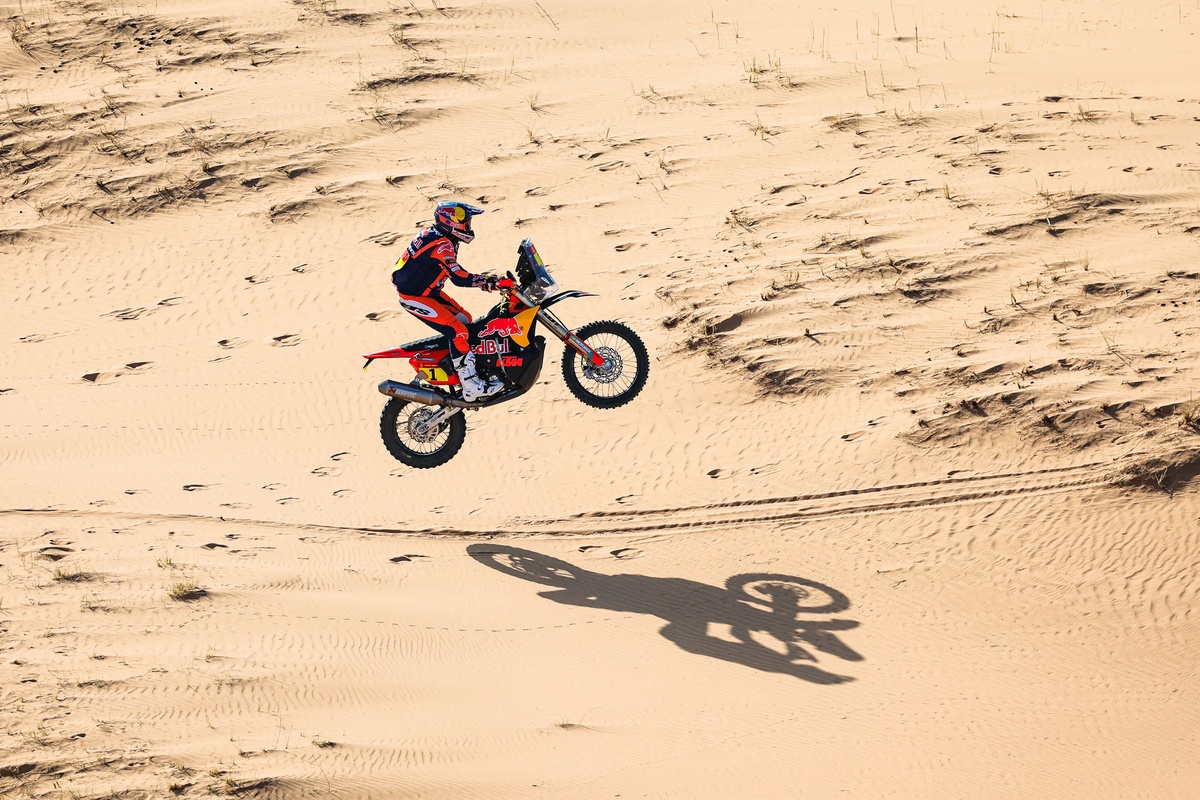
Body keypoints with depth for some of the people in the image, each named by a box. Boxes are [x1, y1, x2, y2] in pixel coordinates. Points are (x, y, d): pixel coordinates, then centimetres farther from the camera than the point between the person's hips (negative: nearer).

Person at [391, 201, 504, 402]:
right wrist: (488, 281, -27)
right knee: (457, 331, -18)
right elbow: (458, 278, -33)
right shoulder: (443, 246, -25)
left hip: (428, 290, 11)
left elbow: (455, 271, 16)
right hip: (413, 297, -11)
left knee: (464, 319, 13)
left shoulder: (432, 233, 6)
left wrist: (483, 279, 9)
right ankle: (471, 387, -18)